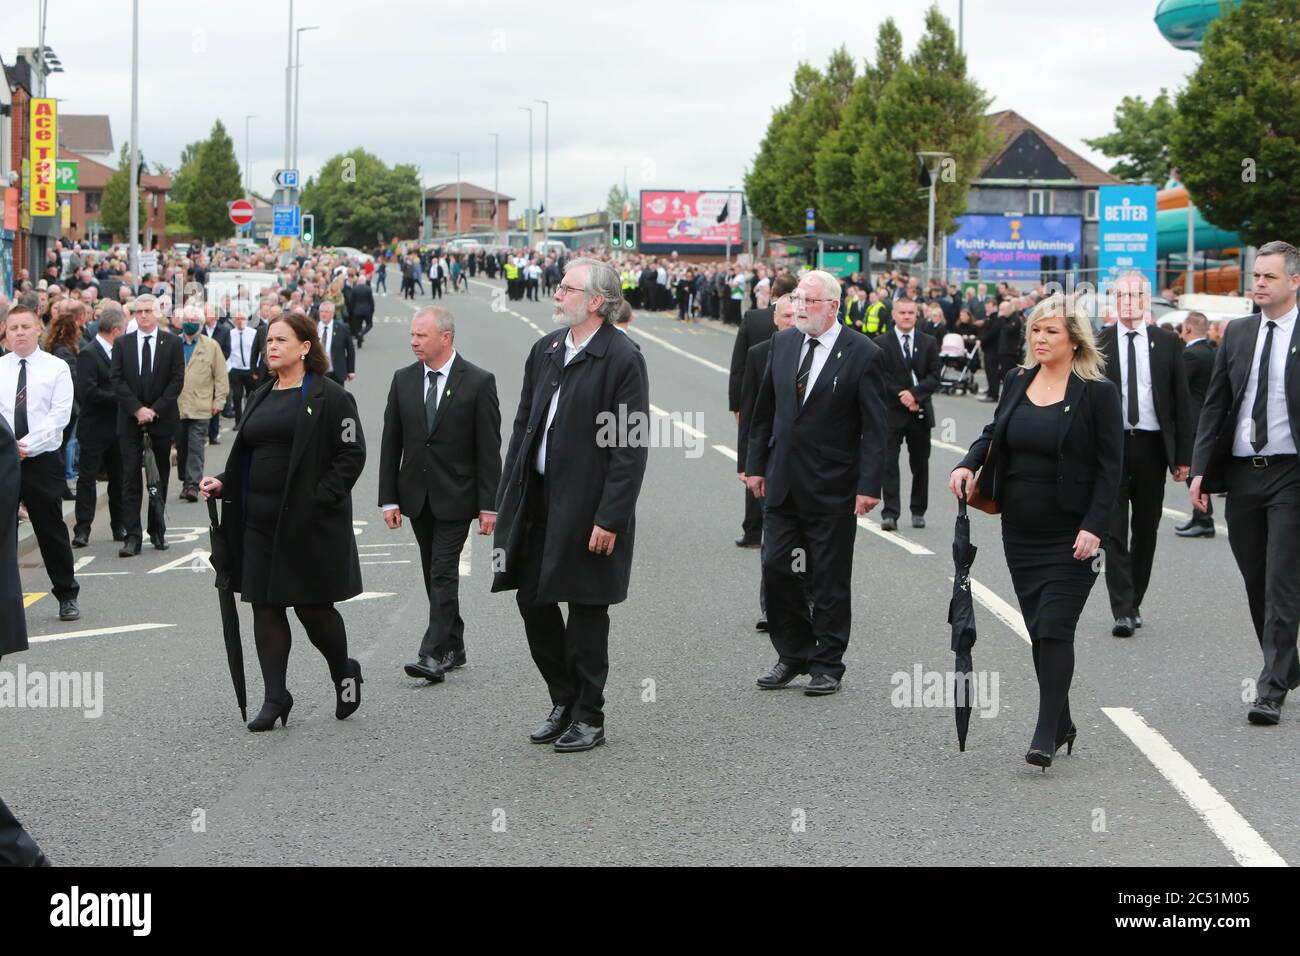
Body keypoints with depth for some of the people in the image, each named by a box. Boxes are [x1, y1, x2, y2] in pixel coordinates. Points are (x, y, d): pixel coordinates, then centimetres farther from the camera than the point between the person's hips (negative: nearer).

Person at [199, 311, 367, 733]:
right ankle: (275, 698, 9)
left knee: (313, 607, -1)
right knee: (266, 608, 3)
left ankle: (344, 674, 25)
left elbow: (352, 453, -10)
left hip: (309, 522, -7)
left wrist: (322, 498, -17)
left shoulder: (330, 397, -6)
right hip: (260, 520, 7)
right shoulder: (261, 397, 16)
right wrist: (223, 484, 5)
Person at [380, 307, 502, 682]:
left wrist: (488, 505, -11)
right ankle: (453, 648, 22)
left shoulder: (478, 382, -7)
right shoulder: (403, 380, 5)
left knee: (443, 574, -10)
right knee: (435, 576, 11)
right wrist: (389, 499, 1)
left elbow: (489, 449, -8)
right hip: (416, 495, 5)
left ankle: (434, 655, -14)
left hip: (455, 496, -5)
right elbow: (391, 443, 6)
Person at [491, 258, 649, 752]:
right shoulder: (545, 350, 9)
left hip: (587, 506, -7)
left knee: (586, 610, 2)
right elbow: (523, 424, 14)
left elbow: (631, 448, -14)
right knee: (532, 600, 10)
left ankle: (589, 716, 15)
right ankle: (564, 700, 27)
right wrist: (507, 498, 9)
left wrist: (610, 518, -18)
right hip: (537, 498, 7)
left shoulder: (622, 359, -12)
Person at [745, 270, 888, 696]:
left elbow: (874, 427, -9)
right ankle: (793, 654, 19)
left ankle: (828, 665, 15)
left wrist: (869, 485, -14)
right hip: (783, 482, 5)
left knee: (829, 579, 4)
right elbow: (765, 409, 14)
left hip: (832, 487, -5)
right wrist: (756, 464, 11)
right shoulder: (782, 343, 7)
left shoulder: (862, 354, -8)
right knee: (775, 567, 4)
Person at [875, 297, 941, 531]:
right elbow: (882, 378, -5)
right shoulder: (881, 343, 1)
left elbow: (934, 377, 1)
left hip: (920, 413, 3)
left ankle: (918, 511, 20)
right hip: (891, 413, -3)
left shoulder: (929, 343, 9)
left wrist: (915, 394, -14)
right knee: (889, 462, -9)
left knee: (920, 463, 9)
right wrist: (903, 398, -12)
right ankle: (890, 513, -11)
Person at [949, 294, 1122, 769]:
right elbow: (994, 434, 20)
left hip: (1071, 534, -6)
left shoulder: (1098, 392, -7)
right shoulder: (1017, 382, 8)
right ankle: (1061, 724, 22)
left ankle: (1046, 734, -7)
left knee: (1055, 628, -10)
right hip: (1021, 529, 6)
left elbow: (1110, 467, -8)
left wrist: (1093, 528, -16)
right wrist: (968, 464, -1)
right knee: (1038, 630, 10)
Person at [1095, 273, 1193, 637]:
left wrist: (1183, 455, 2)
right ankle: (1123, 611, -6)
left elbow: (1181, 401, 6)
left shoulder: (1167, 343, 5)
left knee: (1146, 531, 9)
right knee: (1114, 531, -6)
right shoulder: (1097, 343, 1)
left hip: (1152, 446, 2)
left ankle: (1133, 604, 22)